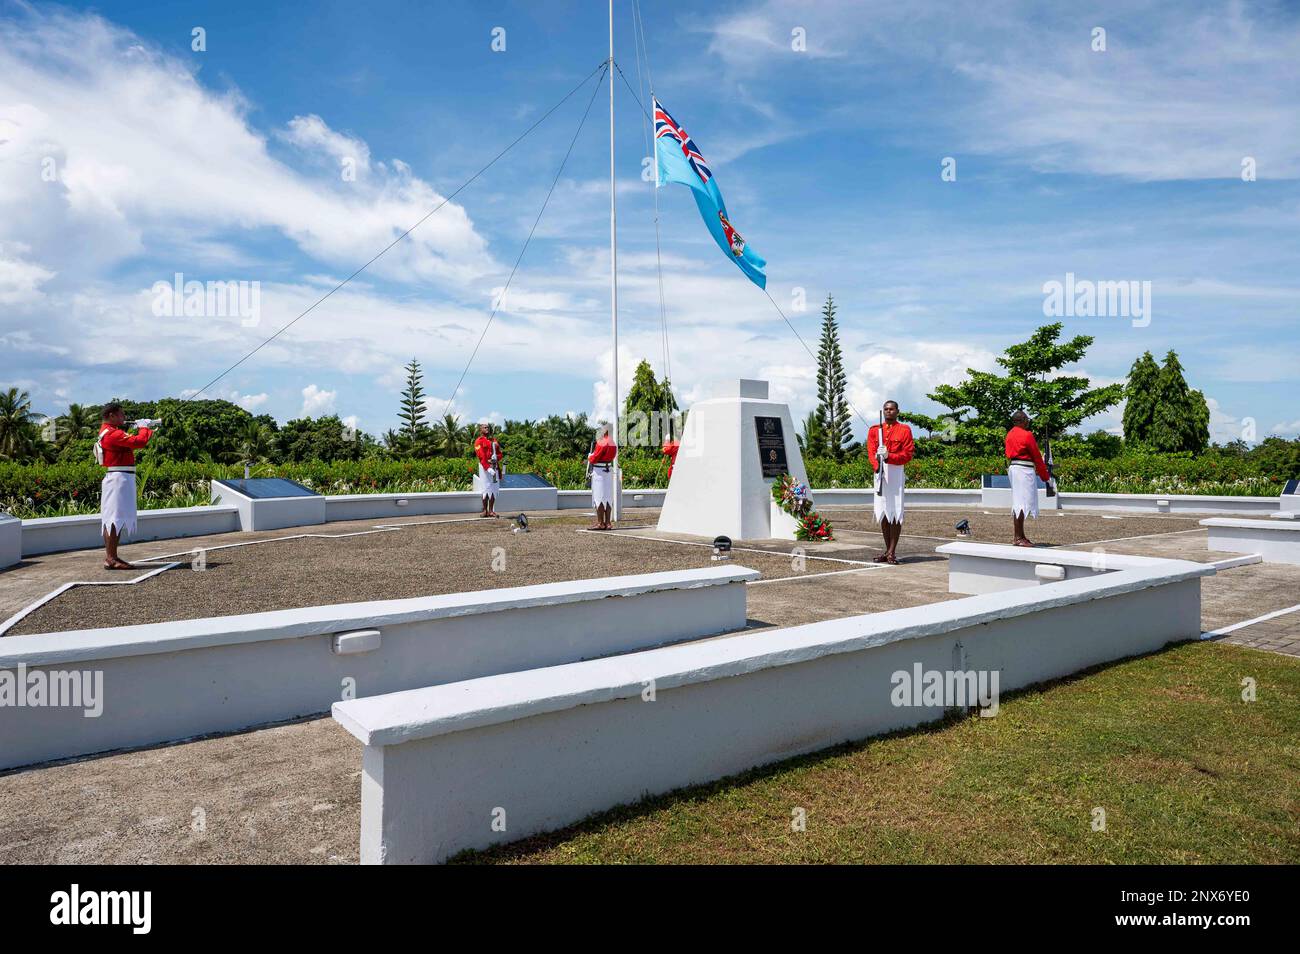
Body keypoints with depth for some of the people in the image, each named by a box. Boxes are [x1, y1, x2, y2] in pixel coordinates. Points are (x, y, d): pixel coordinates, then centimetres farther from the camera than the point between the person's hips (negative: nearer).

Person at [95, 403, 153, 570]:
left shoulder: (108, 432, 19)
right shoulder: (113, 433, -15)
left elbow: (131, 443, 23)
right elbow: (139, 441, -24)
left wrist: (144, 431, 9)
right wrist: (144, 429, -4)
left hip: (119, 479, 11)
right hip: (119, 479, -11)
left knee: (116, 519, 13)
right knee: (115, 518, -11)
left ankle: (111, 556, 18)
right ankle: (111, 559, -11)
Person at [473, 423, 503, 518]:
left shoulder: (494, 440, 18)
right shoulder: (479, 441, -2)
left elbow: (500, 454, 14)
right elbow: (481, 456, -13)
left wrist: (496, 458, -9)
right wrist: (488, 468, -24)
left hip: (495, 466, 6)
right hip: (484, 467, -6)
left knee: (494, 488, 4)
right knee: (486, 488, -8)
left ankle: (491, 511, 8)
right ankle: (485, 511, -4)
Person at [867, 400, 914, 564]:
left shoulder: (904, 430, 5)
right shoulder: (874, 429, 15)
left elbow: (908, 453, -3)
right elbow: (871, 451, 3)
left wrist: (889, 456, -19)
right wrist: (877, 466, -15)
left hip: (896, 472, -3)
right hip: (880, 472, 4)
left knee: (896, 512, -7)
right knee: (882, 511, 5)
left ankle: (892, 552, -4)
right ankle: (888, 550, 13)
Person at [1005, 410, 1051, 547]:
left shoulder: (1010, 434, 13)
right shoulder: (1027, 435, -12)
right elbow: (1037, 457, -6)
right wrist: (1045, 476, 4)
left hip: (1012, 468, 9)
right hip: (1024, 469, -9)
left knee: (1018, 503, 12)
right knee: (1022, 502, -9)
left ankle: (1020, 535, 17)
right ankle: (1018, 538, -10)